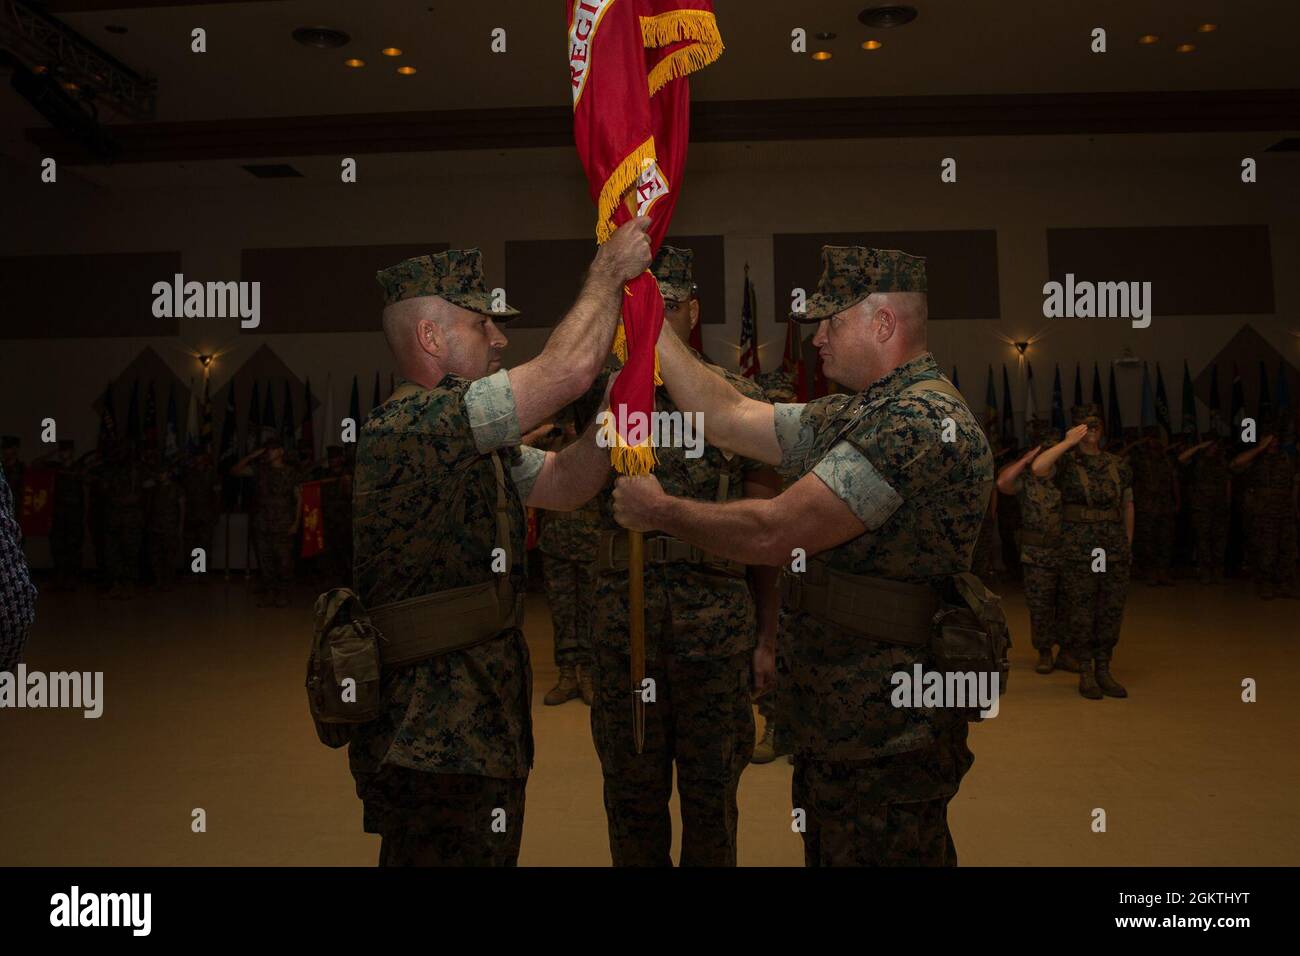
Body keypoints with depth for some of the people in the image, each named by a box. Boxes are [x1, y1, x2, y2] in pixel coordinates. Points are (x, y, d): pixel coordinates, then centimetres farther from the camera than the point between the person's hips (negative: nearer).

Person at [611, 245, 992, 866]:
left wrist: (658, 511, -11)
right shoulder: (850, 416, 12)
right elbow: (728, 418, 11)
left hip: (886, 734, -10)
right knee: (826, 851, 22)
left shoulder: (925, 420, -22)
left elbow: (774, 533, -25)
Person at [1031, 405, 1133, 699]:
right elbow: (1038, 468, -23)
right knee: (1080, 612, 1)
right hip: (1078, 549, -4)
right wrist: (1068, 442, -16)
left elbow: (1128, 506, 17)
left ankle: (1104, 671, 19)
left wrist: (1129, 543, 14)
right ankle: (1085, 673, 12)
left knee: (1111, 611, 7)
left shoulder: (1119, 465, 11)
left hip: (1115, 550, 4)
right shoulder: (1067, 463, -1)